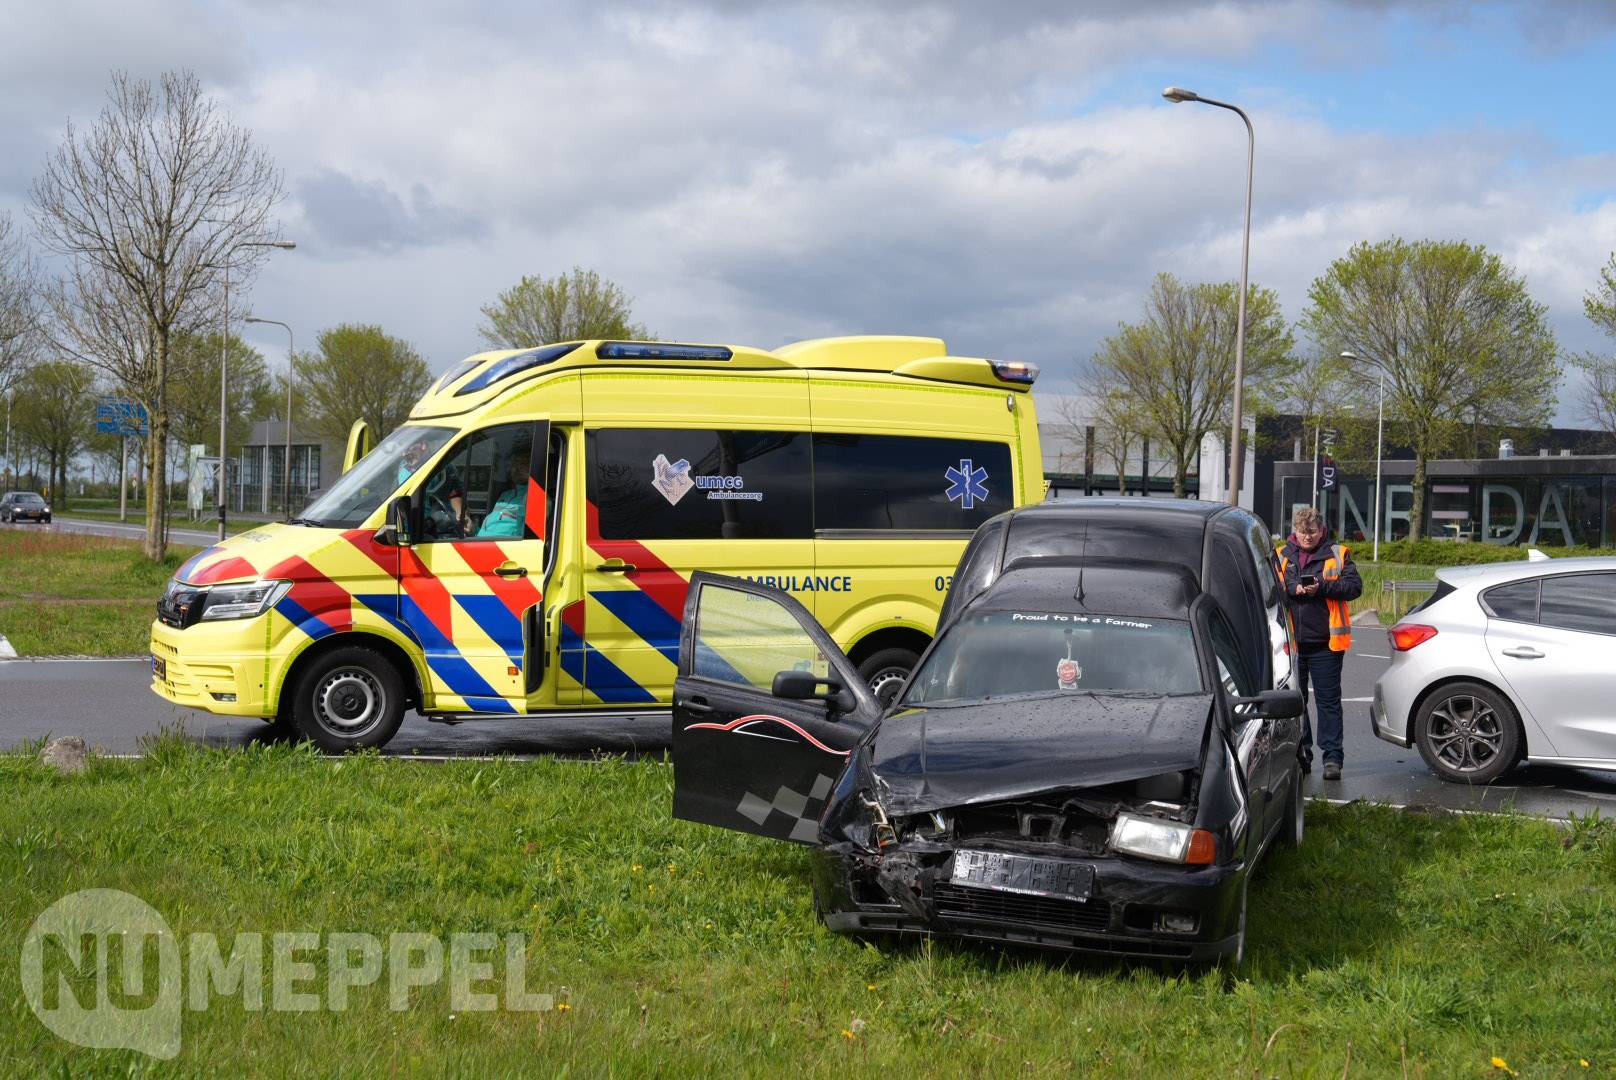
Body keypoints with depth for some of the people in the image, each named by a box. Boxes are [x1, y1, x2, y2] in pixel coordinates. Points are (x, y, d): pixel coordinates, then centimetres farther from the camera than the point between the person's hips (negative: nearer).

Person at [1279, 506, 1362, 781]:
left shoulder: (1337, 554, 4)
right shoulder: (1281, 556, 10)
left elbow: (1354, 586, -4)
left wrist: (1322, 586, -16)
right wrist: (1293, 589, -16)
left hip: (1325, 643, -2)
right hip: (1290, 642, 3)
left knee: (1328, 701, -1)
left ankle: (1332, 756, 1)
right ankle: (1299, 755, 16)